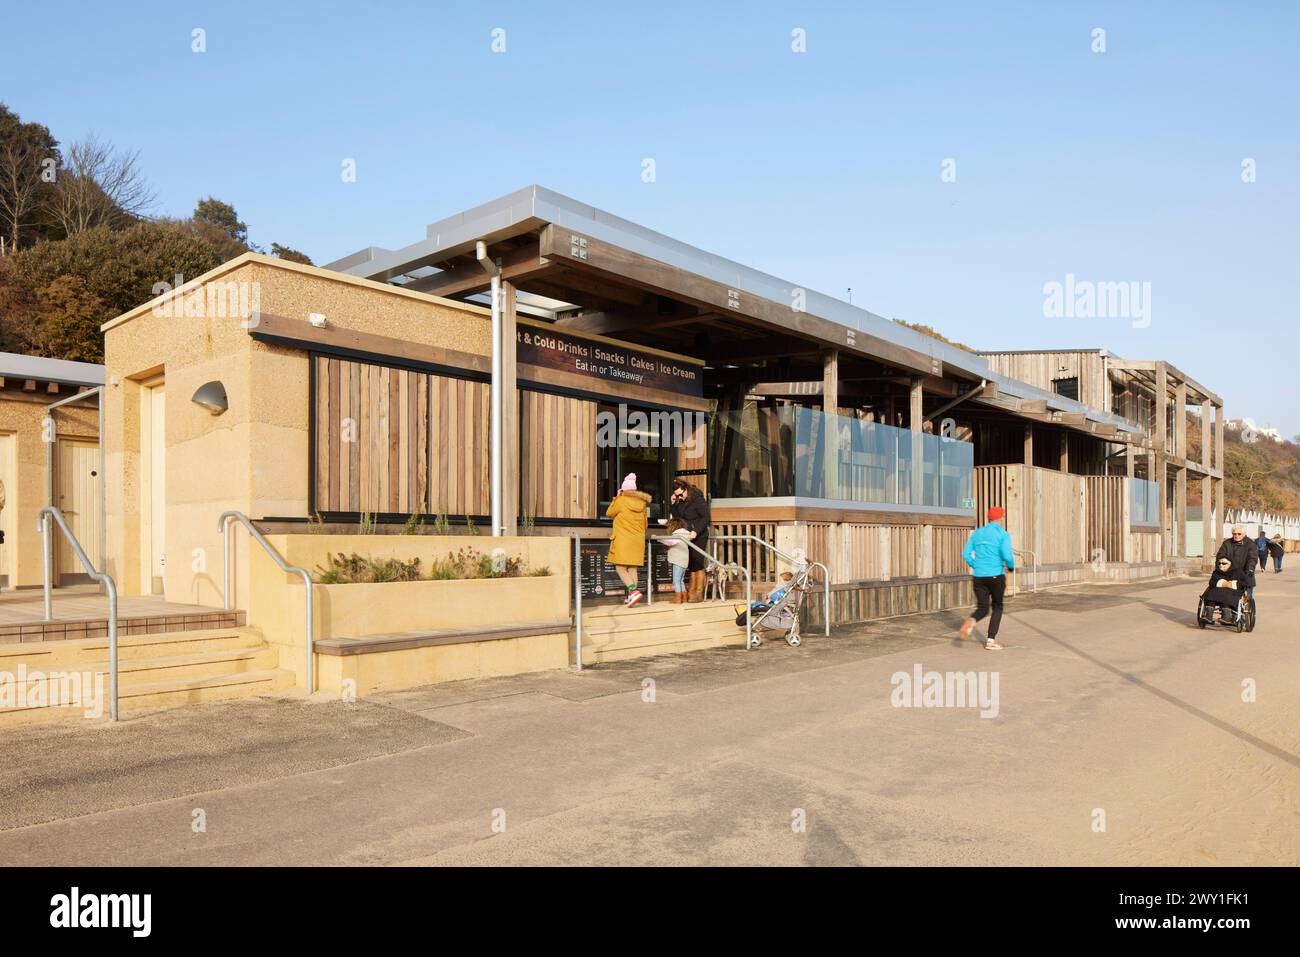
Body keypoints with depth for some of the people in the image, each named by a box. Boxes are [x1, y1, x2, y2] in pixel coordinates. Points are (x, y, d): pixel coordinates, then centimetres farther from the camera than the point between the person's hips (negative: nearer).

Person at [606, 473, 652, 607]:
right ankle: (631, 598, 6)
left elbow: (609, 513, 7)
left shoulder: (621, 501, -8)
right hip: (638, 541, 6)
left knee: (620, 568, -3)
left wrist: (616, 498, 13)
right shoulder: (642, 503, 8)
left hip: (623, 541, -5)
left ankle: (634, 591, -19)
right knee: (632, 569, 7)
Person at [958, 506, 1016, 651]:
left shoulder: (977, 533, 10)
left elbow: (966, 554, 5)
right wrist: (1011, 567, 5)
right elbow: (1007, 555, -17)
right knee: (997, 607, 16)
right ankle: (991, 640, 8)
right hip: (996, 576, -4)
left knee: (982, 609, 12)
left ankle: (970, 622, -22)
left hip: (978, 576, 4)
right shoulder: (1003, 534, -5)